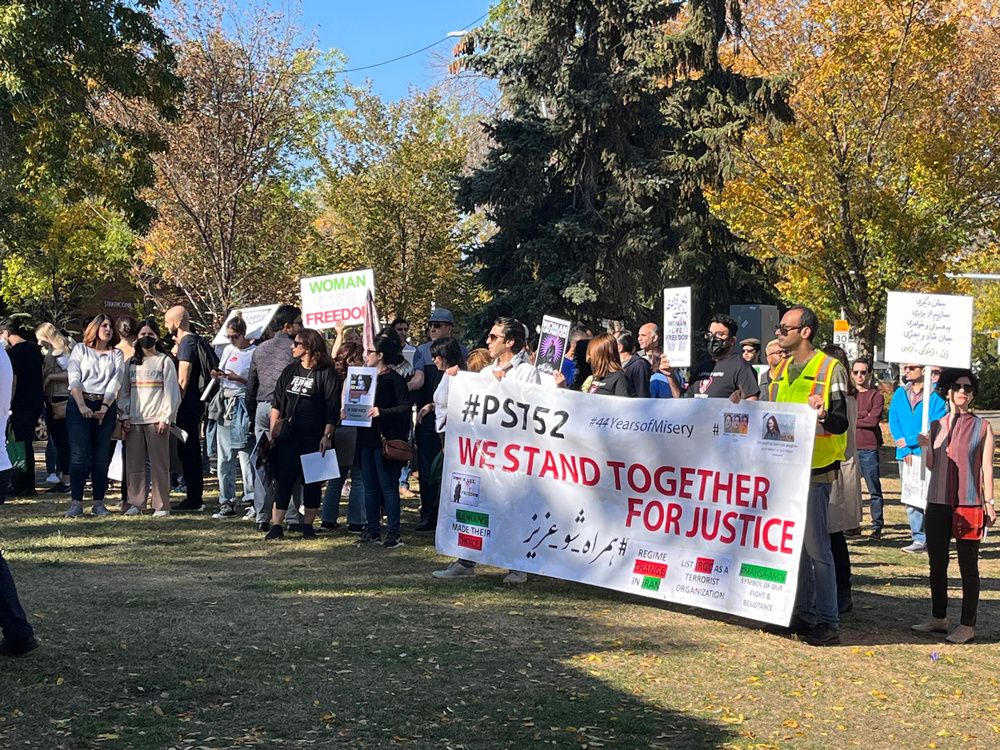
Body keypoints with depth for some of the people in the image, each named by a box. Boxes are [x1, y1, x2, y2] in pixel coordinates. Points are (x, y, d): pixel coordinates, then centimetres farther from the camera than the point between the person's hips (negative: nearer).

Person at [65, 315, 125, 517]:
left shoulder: (116, 354, 13)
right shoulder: (80, 349, 9)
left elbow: (116, 381, 1)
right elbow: (74, 379, -2)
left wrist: (104, 407, -13)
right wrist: (82, 406, -15)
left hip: (106, 407, 2)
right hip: (79, 404, -2)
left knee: (101, 457, 2)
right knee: (78, 455, -8)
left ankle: (99, 503, 6)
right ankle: (76, 502, -9)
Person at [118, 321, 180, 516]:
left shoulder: (165, 361, 3)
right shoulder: (131, 363, 15)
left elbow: (171, 392, -2)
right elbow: (124, 392, 15)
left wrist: (166, 418, -9)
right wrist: (124, 417, 4)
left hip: (156, 419, -4)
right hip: (134, 420, 4)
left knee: (159, 464, -3)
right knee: (134, 463, 2)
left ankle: (161, 505, 1)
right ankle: (135, 503, 9)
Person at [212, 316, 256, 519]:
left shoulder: (254, 352, -5)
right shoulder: (228, 350, 16)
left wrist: (238, 378, -19)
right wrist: (216, 376, 1)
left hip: (243, 406, -7)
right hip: (225, 405, 7)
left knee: (245, 454, -10)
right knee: (224, 458, 7)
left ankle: (253, 501, -7)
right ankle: (227, 503, 13)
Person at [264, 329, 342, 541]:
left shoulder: (327, 373, -5)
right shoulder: (290, 371, 11)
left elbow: (333, 410, -8)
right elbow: (277, 404, 14)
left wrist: (327, 436, -15)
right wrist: (273, 432, 7)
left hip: (314, 438, -4)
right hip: (288, 436, 4)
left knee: (312, 483, 4)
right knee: (283, 480, -1)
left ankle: (308, 525, 15)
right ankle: (276, 526, 0)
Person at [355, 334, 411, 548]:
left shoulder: (394, 379, -9)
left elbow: (406, 408, -16)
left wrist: (382, 412, -24)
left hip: (385, 440, -8)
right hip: (367, 439, 8)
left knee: (388, 487, -4)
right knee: (370, 487, 11)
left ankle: (393, 533, 1)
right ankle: (373, 530, 18)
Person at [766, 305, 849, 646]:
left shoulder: (831, 369, -7)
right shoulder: (781, 370, 14)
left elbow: (840, 424, -13)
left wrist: (824, 416, -33)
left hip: (815, 470, -7)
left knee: (816, 548, -6)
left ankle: (828, 622, 0)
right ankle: (802, 614, 19)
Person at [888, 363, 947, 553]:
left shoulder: (936, 396, -4)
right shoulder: (900, 394, 11)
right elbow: (893, 422, 5)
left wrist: (909, 441, -11)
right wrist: (904, 450, -7)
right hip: (906, 454, 5)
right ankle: (919, 539, 14)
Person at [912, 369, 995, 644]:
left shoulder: (982, 427, 0)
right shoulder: (937, 425, 9)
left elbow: (986, 467, 0)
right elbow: (932, 465, 8)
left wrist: (989, 502, -4)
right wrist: (925, 446, -11)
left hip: (969, 505, -4)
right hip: (938, 503, 4)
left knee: (968, 566, 1)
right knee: (937, 564, 11)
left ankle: (967, 625, 6)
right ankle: (938, 618, 24)